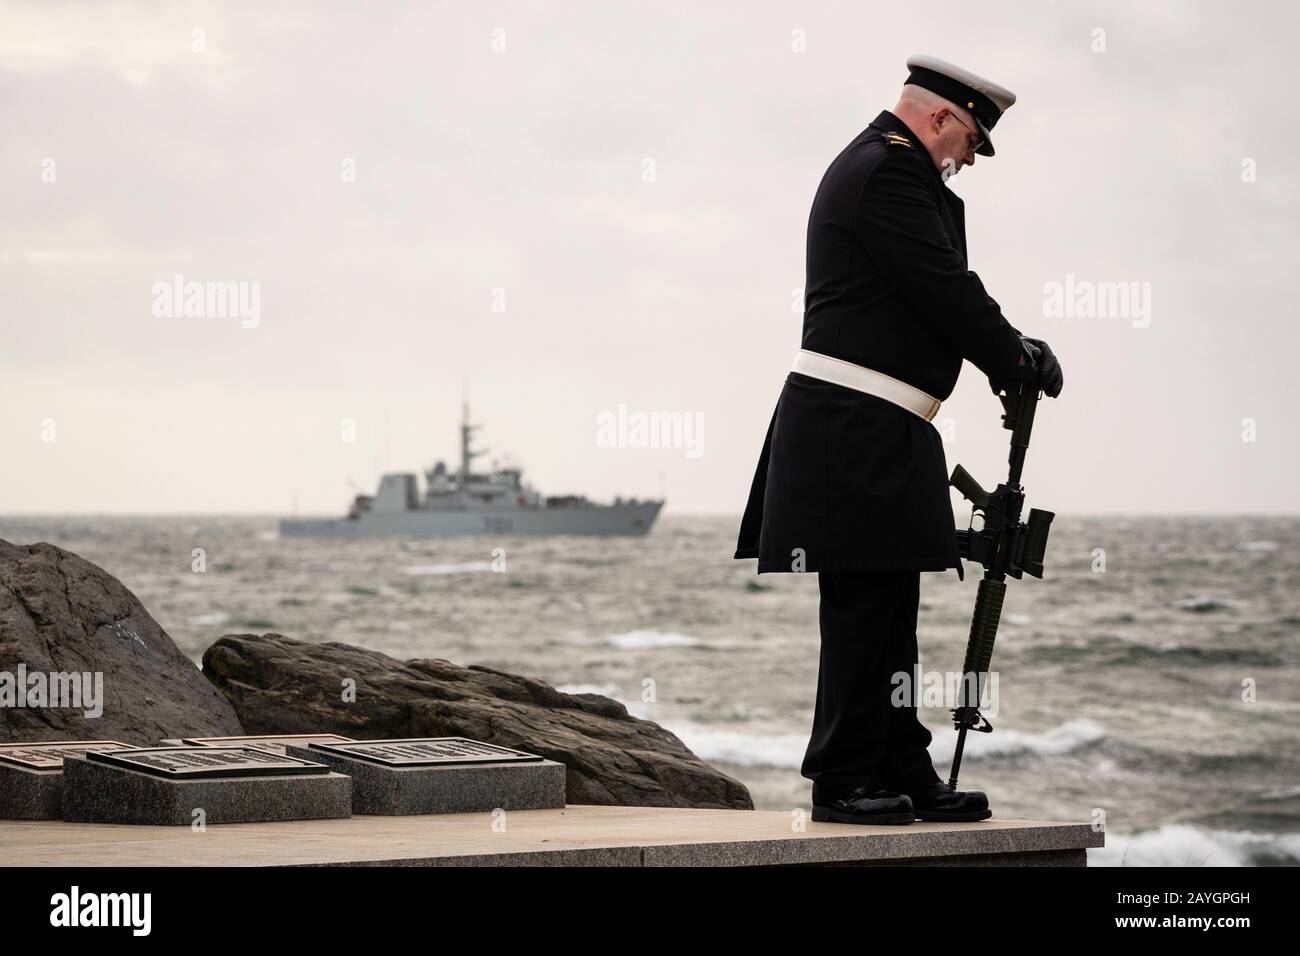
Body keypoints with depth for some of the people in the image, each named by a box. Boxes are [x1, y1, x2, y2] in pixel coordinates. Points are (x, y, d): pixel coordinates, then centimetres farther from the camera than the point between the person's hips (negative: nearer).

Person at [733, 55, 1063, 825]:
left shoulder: (880, 167, 22)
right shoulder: (888, 169, -12)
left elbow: (935, 294, 22)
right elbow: (945, 290, -15)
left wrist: (1006, 349, 11)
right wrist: (1016, 358, -3)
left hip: (880, 440, 11)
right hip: (853, 432, -11)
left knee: (889, 610, 12)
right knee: (861, 606, -7)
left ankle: (902, 770, 16)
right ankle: (843, 778, -1)